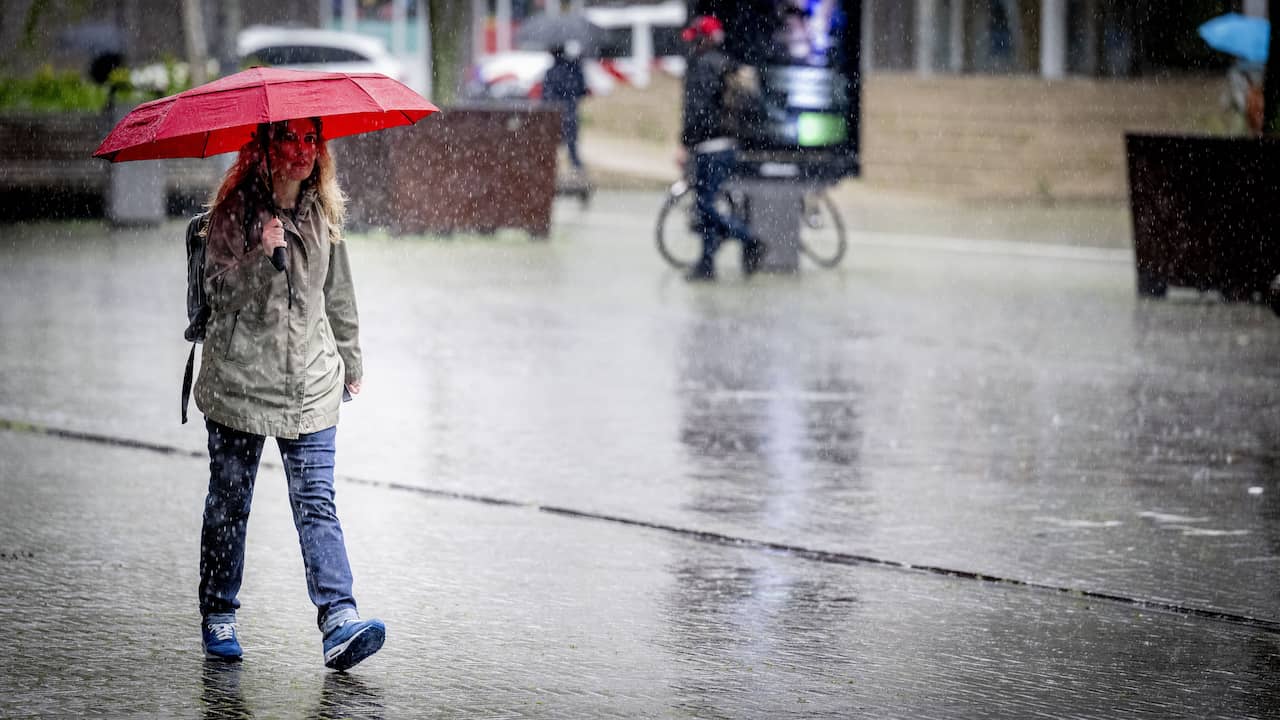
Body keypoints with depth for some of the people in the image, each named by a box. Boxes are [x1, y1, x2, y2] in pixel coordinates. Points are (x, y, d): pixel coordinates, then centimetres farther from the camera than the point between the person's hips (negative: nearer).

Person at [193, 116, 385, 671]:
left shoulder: (322, 213, 7)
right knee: (229, 503, 8)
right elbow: (222, 293, -14)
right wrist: (262, 254, -29)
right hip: (239, 383, -2)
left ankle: (340, 623, -17)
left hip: (310, 383, 3)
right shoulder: (233, 212, -6)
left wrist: (350, 361, 25)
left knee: (316, 504, -7)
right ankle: (218, 616, 23)